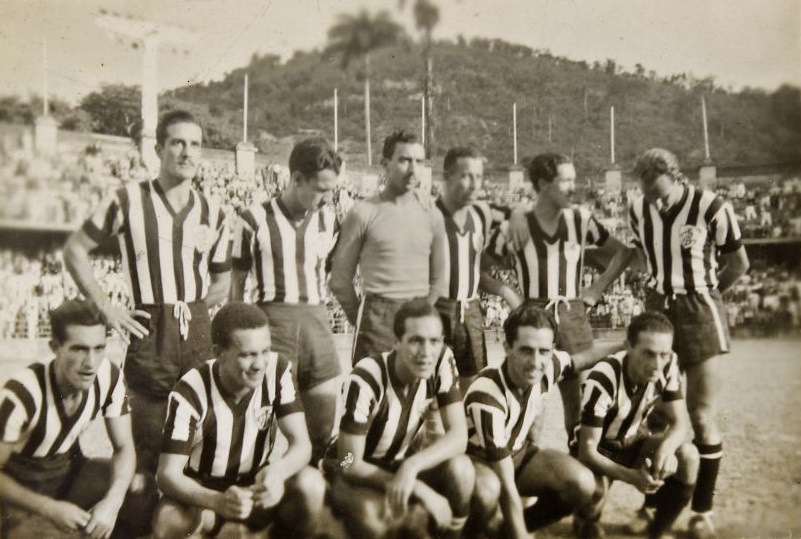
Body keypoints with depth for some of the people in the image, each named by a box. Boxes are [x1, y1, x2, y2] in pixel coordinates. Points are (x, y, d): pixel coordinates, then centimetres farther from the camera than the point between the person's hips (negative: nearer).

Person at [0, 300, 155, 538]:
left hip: (70, 470, 4)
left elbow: (124, 447, -9)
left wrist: (112, 501, -26)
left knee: (149, 505, -17)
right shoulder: (23, 393, -30)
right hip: (21, 487, -4)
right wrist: (50, 509, -31)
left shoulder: (109, 377, -16)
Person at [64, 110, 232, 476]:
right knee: (151, 448, 3)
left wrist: (191, 311, 3)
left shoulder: (212, 213, 8)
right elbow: (74, 251, 4)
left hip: (199, 333, 3)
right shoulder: (129, 200, -2)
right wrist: (106, 309, -3)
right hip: (150, 334, -3)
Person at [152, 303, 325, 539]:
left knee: (310, 484, -27)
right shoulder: (190, 393, -23)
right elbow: (168, 474, -25)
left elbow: (301, 443, -18)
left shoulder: (278, 370, -16)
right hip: (203, 491, -2)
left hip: (256, 485, 3)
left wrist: (278, 471, -42)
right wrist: (219, 502, -45)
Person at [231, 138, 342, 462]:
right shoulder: (255, 221, -2)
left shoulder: (328, 220, 10)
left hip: (317, 320, 4)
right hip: (273, 321, -4)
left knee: (326, 430, 6)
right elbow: (237, 283, 3)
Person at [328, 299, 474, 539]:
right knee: (371, 514, -37)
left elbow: (459, 435, -20)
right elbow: (350, 464, -26)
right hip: (353, 471, -4)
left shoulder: (443, 362, -18)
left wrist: (412, 466, -39)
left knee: (460, 469, -26)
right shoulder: (365, 380, -31)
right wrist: (422, 492, -31)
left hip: (400, 462, 4)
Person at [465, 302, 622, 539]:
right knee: (487, 493, -40)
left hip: (518, 453, 6)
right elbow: (507, 486, -33)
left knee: (583, 484, -18)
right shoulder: (487, 396, -36)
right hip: (479, 459, -6)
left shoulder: (547, 367, -19)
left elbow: (581, 358, 8)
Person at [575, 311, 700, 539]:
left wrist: (666, 447, -37)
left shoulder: (668, 366, -18)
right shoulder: (603, 379, -32)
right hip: (599, 449, -5)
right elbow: (587, 450, -31)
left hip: (634, 442, 5)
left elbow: (679, 423, -13)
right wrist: (631, 476, -47)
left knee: (688, 456, -21)